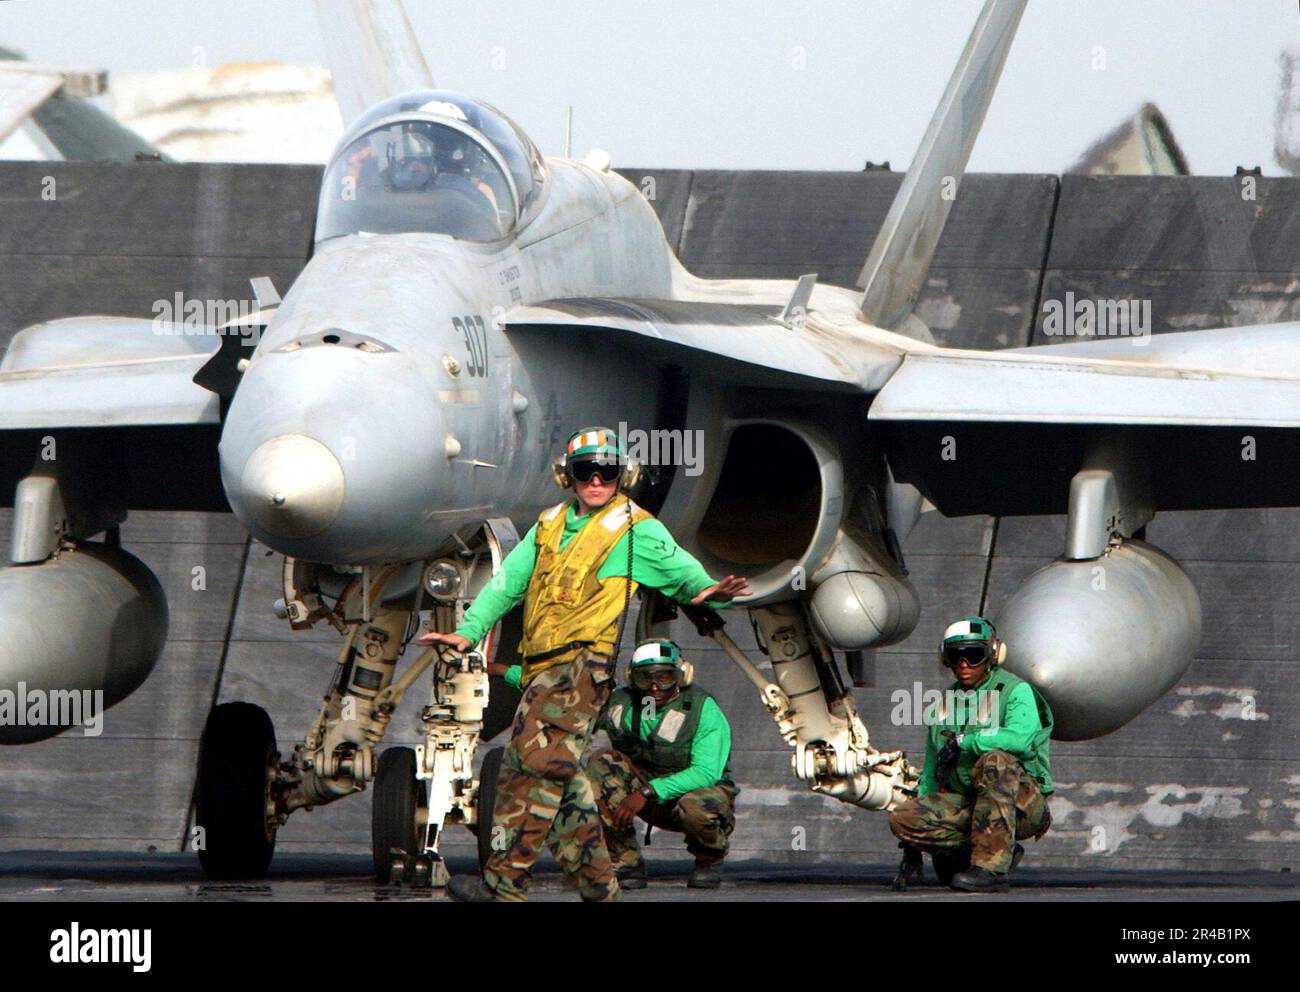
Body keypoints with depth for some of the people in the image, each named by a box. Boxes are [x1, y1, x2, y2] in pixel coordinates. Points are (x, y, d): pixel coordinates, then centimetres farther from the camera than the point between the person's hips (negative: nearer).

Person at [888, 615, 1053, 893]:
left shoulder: (1015, 691, -3)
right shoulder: (945, 703, 15)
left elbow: (1021, 738, -26)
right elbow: (931, 772, 19)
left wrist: (963, 742, -17)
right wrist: (913, 851, 13)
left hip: (1021, 804, -5)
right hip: (964, 802, 5)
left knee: (995, 761, -37)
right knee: (902, 820, -20)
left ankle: (992, 867, -36)